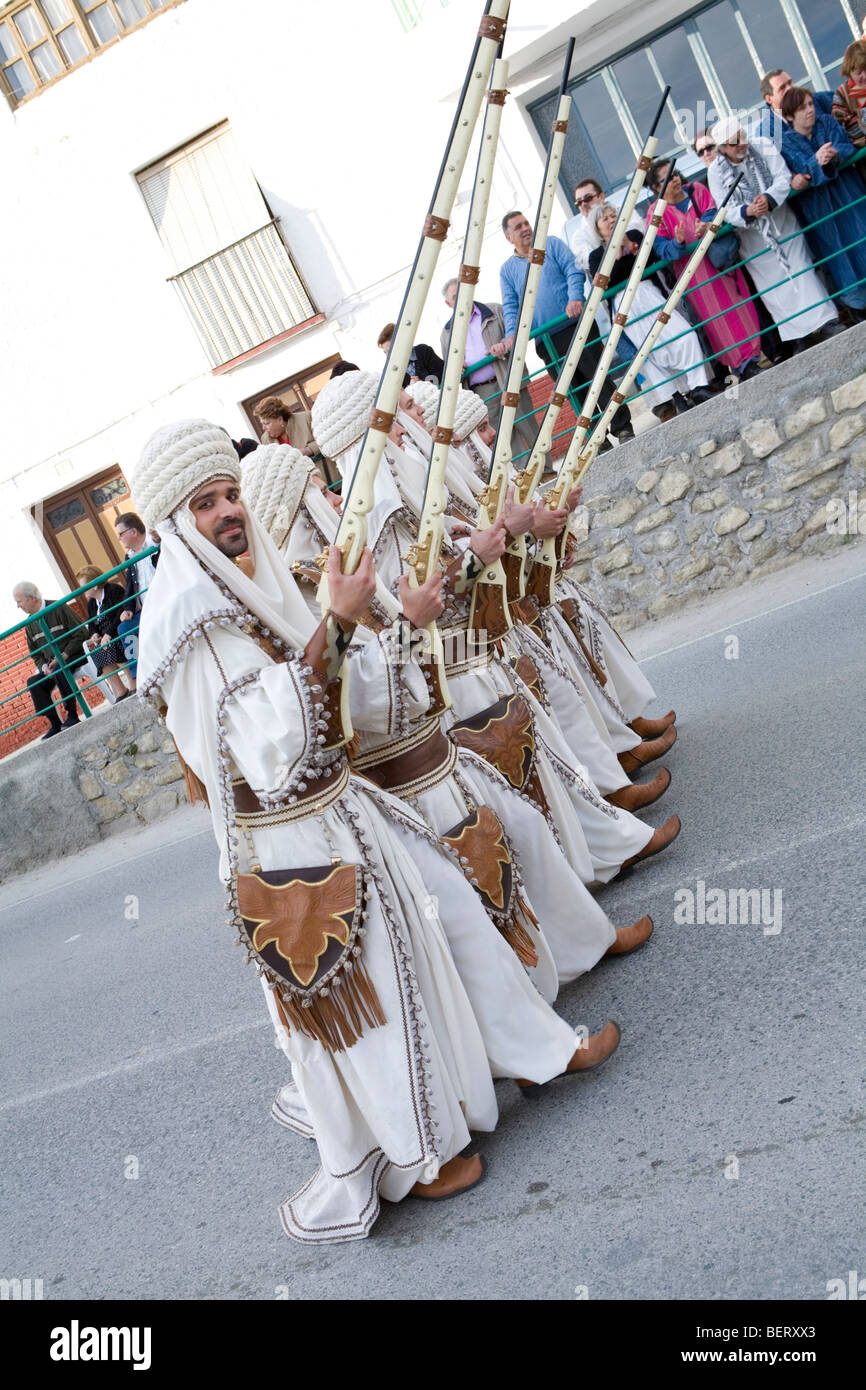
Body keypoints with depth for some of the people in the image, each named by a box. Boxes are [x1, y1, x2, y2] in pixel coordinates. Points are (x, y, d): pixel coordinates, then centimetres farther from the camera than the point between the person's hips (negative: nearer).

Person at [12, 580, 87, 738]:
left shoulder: (58, 609, -9)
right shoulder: (30, 625, 11)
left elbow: (80, 634, -11)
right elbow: (35, 654, 17)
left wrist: (63, 656, -17)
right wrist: (44, 666, -5)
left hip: (75, 657, -6)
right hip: (52, 665, 6)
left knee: (59, 670, -35)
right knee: (33, 682, -17)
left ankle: (72, 715, -26)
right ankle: (55, 724, -16)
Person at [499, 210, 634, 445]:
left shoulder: (551, 244, 11)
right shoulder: (507, 270, 16)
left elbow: (573, 271, -1)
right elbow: (510, 306, 7)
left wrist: (575, 297, -20)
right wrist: (512, 333, -12)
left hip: (575, 325, -2)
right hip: (546, 342, 2)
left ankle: (623, 429, -5)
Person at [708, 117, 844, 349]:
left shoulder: (763, 147, -7)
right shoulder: (716, 171, -10)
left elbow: (783, 177, -13)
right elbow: (725, 210, -15)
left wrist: (770, 197, -34)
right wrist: (747, 212, -36)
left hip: (783, 224, 0)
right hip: (753, 238, 0)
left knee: (801, 271, -2)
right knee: (773, 285, 3)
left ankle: (829, 324, 3)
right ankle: (798, 338, 11)